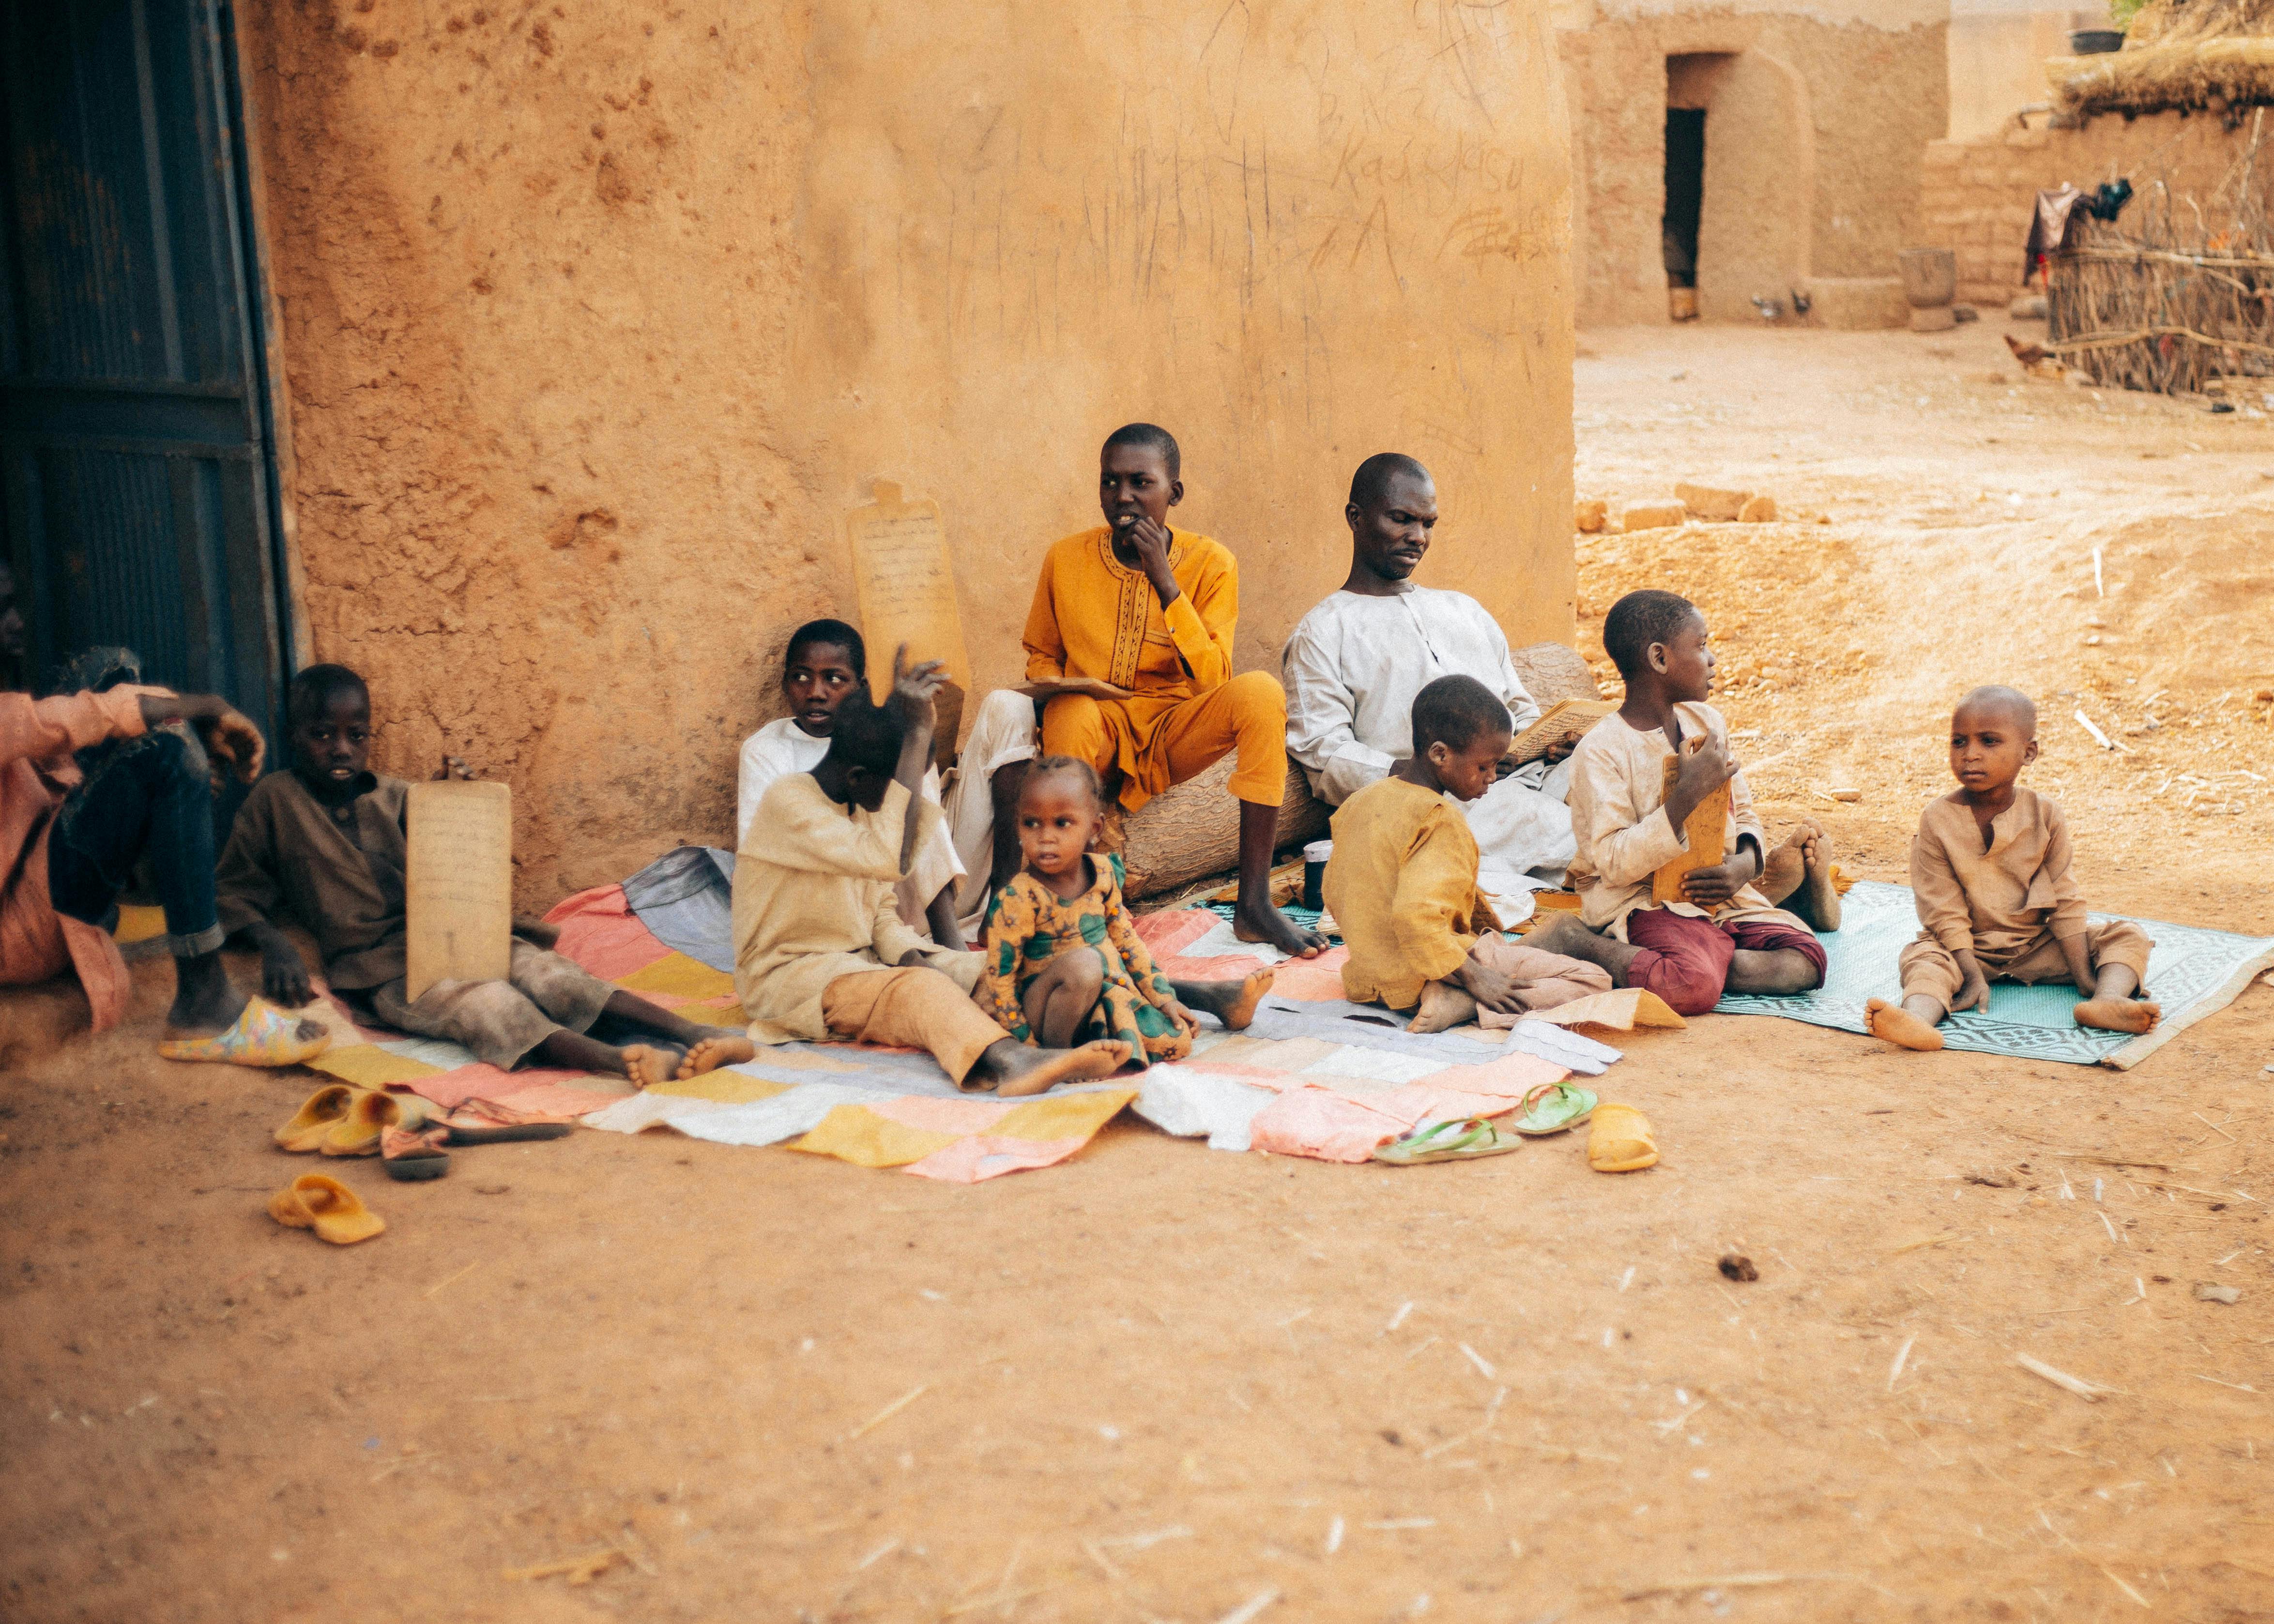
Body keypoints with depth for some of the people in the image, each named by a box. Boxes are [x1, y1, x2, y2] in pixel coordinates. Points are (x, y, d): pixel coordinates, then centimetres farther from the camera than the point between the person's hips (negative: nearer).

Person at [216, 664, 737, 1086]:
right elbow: (234, 896, 7)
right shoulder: (274, 802, 5)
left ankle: (693, 1035, -39)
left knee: (546, 972, -24)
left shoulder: (395, 798, 15)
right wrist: (274, 944, -11)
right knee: (487, 1004, -33)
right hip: (378, 971, -4)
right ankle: (620, 1061, -55)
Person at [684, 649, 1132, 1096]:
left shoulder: (864, 808, 11)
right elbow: (890, 862, -34)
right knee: (918, 989, -36)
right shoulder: (789, 802, -19)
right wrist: (919, 734, -33)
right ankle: (1010, 1061, -64)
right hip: (790, 973, -9)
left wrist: (911, 956, -11)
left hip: (859, 964, 9)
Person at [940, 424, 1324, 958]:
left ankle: (1254, 903, -30)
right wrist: (1053, 687, -8)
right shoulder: (1066, 559, 2)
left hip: (1175, 733, 1)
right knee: (1074, 714, -38)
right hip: (1096, 731, 0)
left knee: (1262, 689, -30)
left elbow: (1212, 680, -11)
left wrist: (1164, 581, -16)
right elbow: (1041, 655, 16)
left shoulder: (1210, 563, -2)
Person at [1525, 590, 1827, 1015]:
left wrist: (1744, 864, -6)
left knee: (1805, 961, -17)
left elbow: (1744, 814, 18)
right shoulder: (1601, 751, -12)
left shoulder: (1707, 722, 10)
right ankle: (1578, 943, -12)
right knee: (1694, 988, -35)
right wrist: (1690, 792, -25)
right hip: (1646, 902, -7)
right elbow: (1615, 864, -19)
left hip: (1721, 894, 7)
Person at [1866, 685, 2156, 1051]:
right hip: (1971, 949, -3)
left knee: (2129, 937, -11)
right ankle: (1919, 1018, -62)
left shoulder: (2044, 816, -6)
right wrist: (1973, 975, -20)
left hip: (2037, 946, 3)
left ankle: (2108, 999, -40)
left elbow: (2065, 899, -3)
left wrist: (2084, 976, -9)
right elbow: (1944, 908, -12)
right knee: (1922, 957, -32)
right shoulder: (1938, 819, -12)